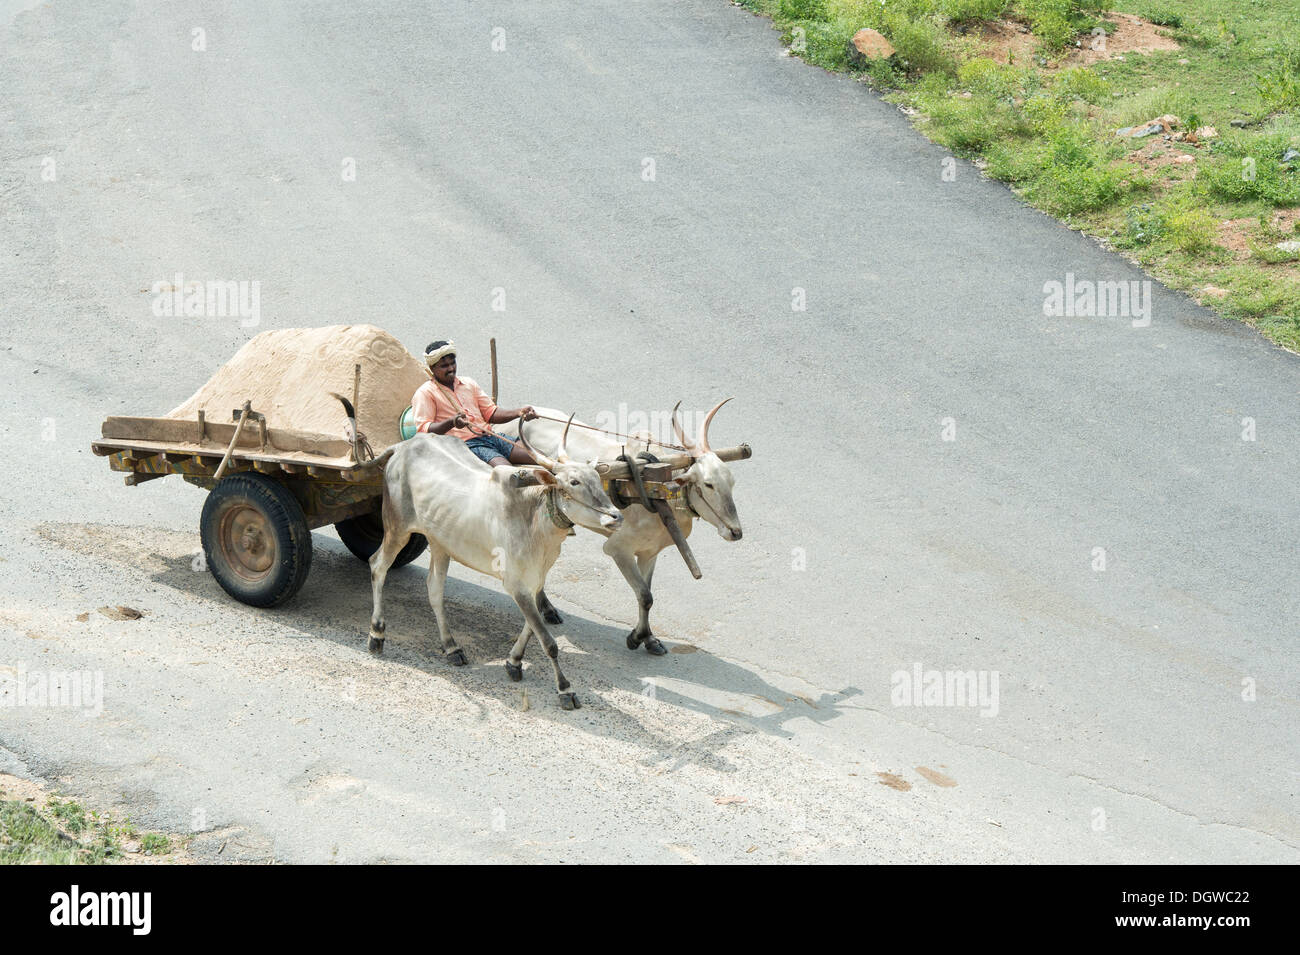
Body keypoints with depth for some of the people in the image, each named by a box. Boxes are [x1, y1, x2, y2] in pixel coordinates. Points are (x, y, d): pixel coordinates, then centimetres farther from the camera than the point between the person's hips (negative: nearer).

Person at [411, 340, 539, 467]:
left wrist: (518, 412, 6)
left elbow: (491, 413, 24)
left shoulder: (469, 383, 25)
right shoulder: (424, 393, 6)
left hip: (490, 436, 7)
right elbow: (423, 430, -5)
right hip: (465, 443, -7)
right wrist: (451, 422, -23)